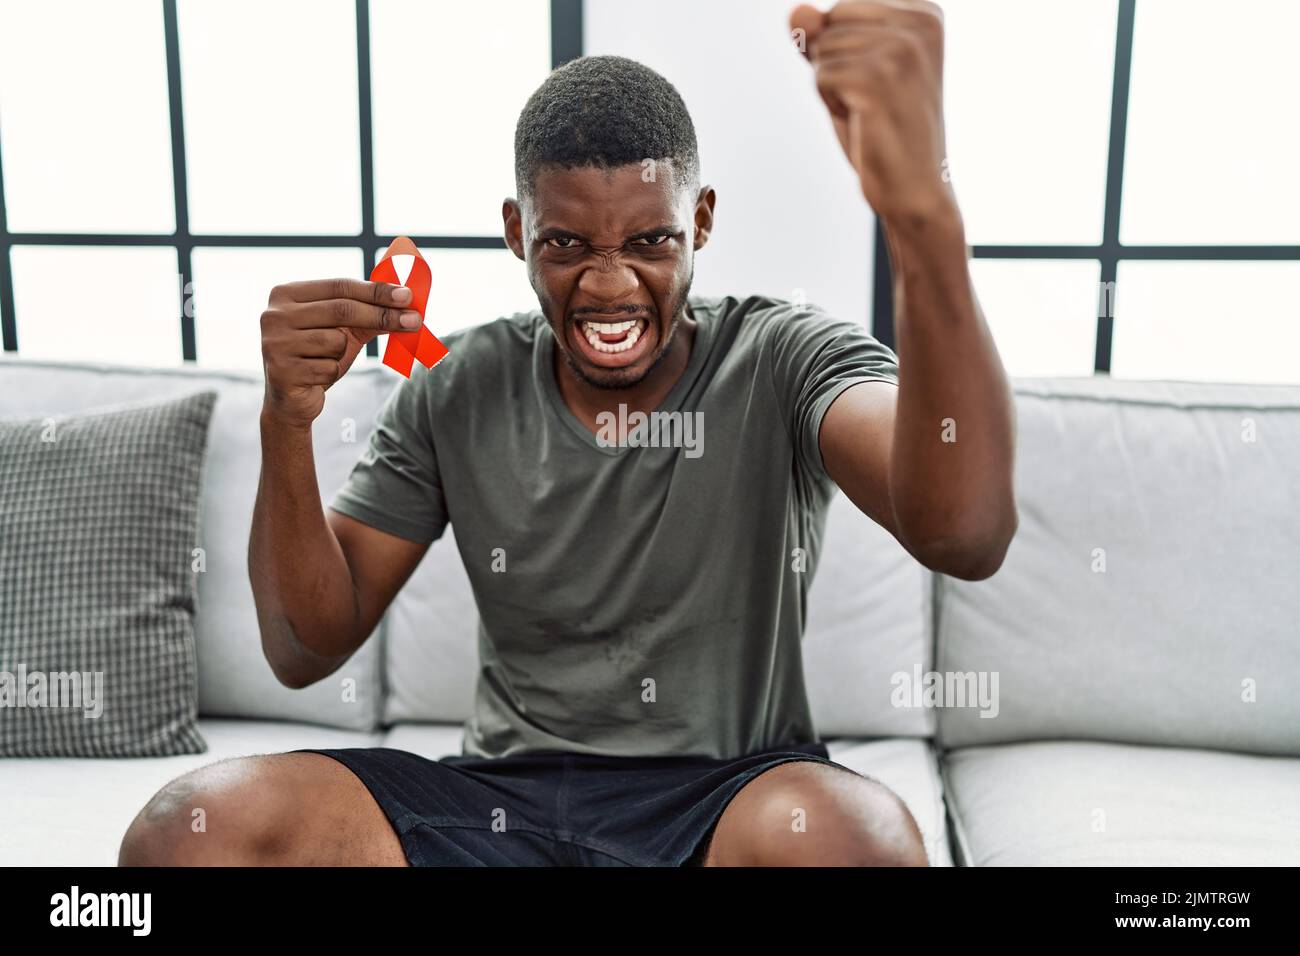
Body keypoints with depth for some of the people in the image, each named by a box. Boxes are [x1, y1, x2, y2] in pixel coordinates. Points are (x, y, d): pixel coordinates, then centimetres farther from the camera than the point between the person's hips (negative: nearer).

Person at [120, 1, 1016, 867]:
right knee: (187, 829, -19)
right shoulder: (458, 388, 2)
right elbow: (308, 649, 1)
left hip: (733, 798, -3)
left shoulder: (784, 359, -9)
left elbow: (967, 534, -30)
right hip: (503, 798, 3)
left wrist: (920, 204, -45)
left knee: (842, 835, -37)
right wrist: (286, 421, -16)